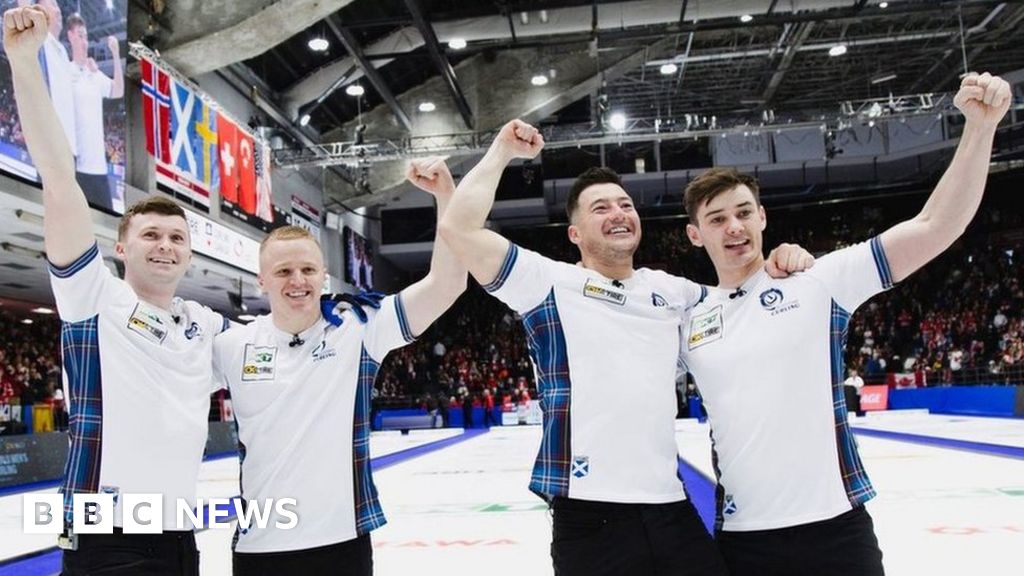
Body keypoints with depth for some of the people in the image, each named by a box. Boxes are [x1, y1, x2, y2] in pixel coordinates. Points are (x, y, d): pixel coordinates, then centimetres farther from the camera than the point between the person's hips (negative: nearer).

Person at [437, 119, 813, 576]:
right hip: (590, 516, -4)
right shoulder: (550, 282, -1)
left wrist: (779, 263, 10)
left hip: (671, 508, 5)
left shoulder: (672, 290, 15)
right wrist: (503, 150, 1)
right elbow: (459, 228, -9)